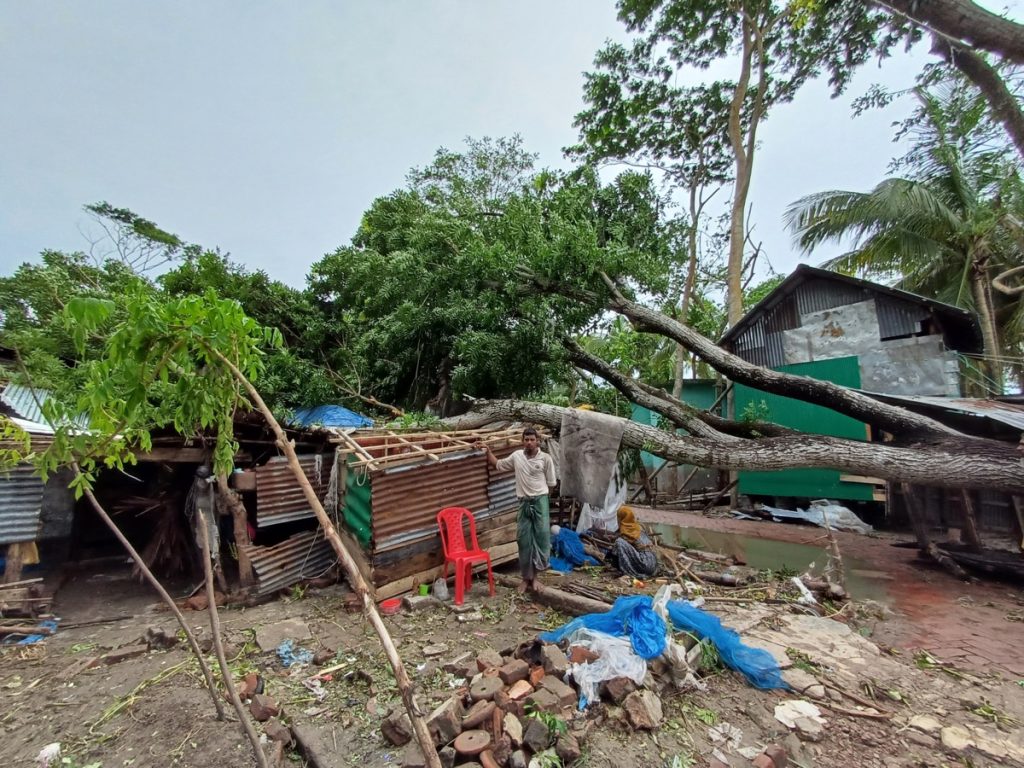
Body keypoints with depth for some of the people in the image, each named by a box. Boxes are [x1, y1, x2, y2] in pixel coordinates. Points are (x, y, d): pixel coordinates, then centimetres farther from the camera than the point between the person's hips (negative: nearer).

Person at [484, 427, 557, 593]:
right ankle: (526, 577, 20)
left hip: (540, 501, -2)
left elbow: (551, 483, 2)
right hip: (524, 503, 2)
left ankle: (534, 576, 13)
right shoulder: (516, 456, 2)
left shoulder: (545, 458, -6)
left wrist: (538, 491, 4)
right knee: (524, 540, 6)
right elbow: (498, 465, 17)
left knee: (541, 537, -1)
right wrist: (488, 452, 9)